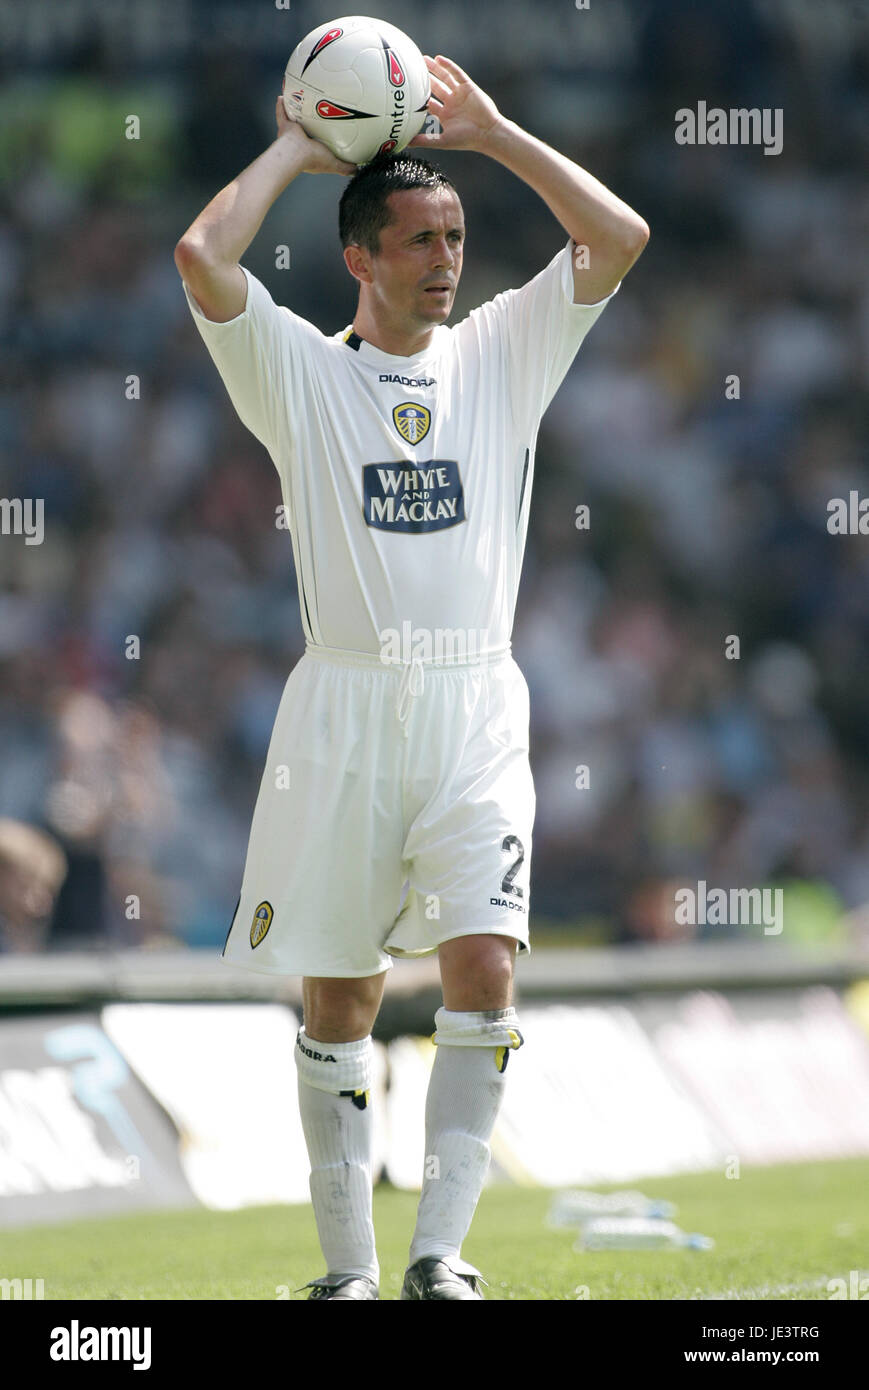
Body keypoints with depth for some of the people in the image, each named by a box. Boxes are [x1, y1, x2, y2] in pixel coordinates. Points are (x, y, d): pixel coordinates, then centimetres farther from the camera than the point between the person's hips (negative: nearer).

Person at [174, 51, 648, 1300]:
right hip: (345, 713, -1)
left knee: (484, 971, -15)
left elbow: (621, 238, 1)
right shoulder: (302, 371, 3)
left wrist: (493, 133, 3)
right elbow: (203, 256, -13)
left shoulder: (503, 355, 10)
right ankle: (347, 1265, 14)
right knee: (339, 1002, 4)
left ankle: (442, 1251, -12)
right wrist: (295, 151, 0)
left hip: (475, 710, 1)